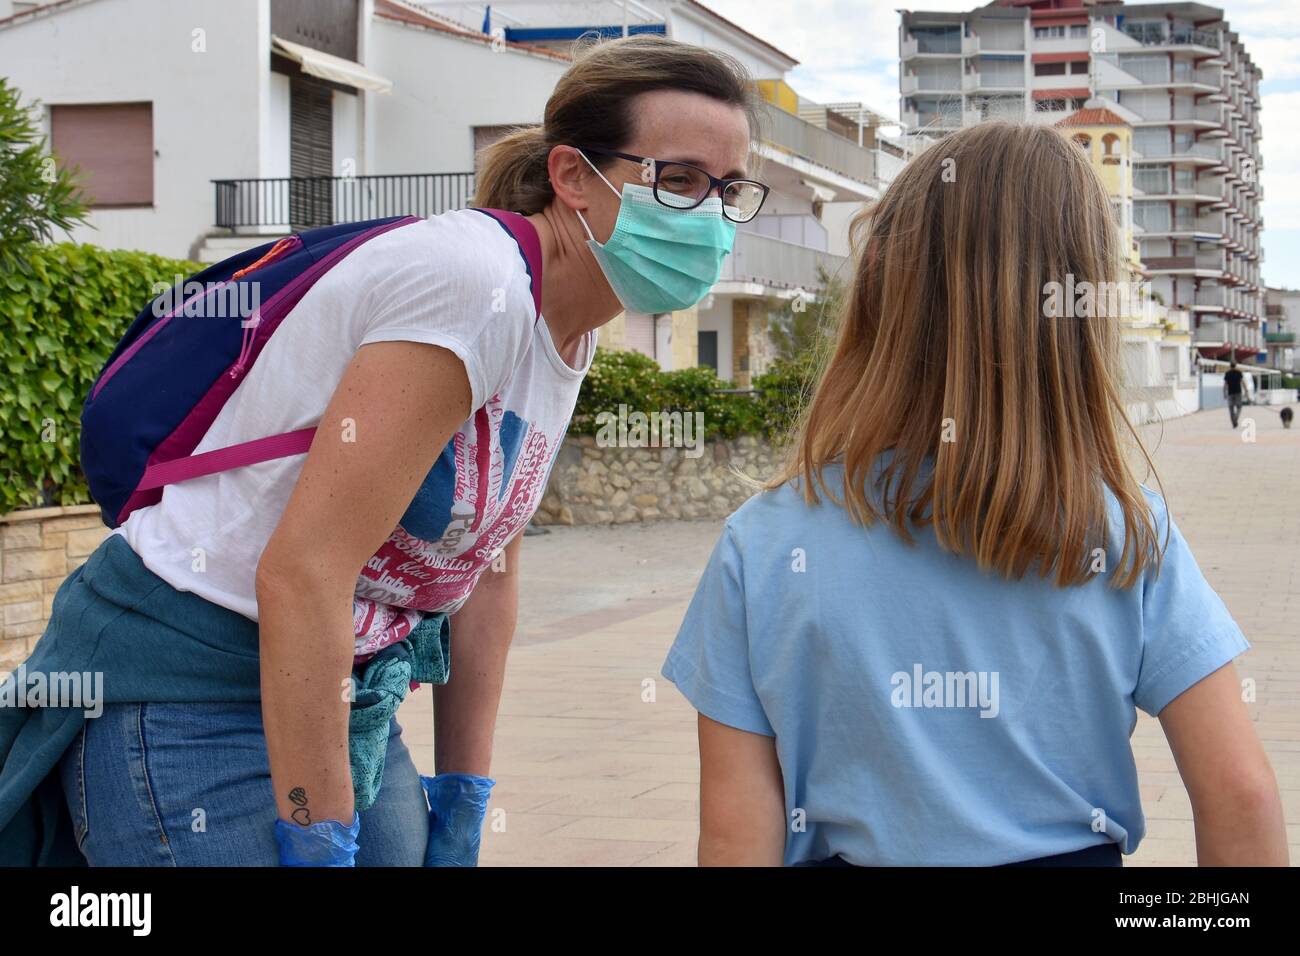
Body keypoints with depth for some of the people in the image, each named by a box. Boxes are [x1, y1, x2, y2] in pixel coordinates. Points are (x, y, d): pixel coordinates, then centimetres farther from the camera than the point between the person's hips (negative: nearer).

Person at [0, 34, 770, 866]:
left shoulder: (569, 329, 5)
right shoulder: (474, 283, -23)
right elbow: (301, 572, -27)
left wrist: (464, 806, 10)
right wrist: (318, 845, -24)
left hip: (334, 693, 9)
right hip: (183, 695, -8)